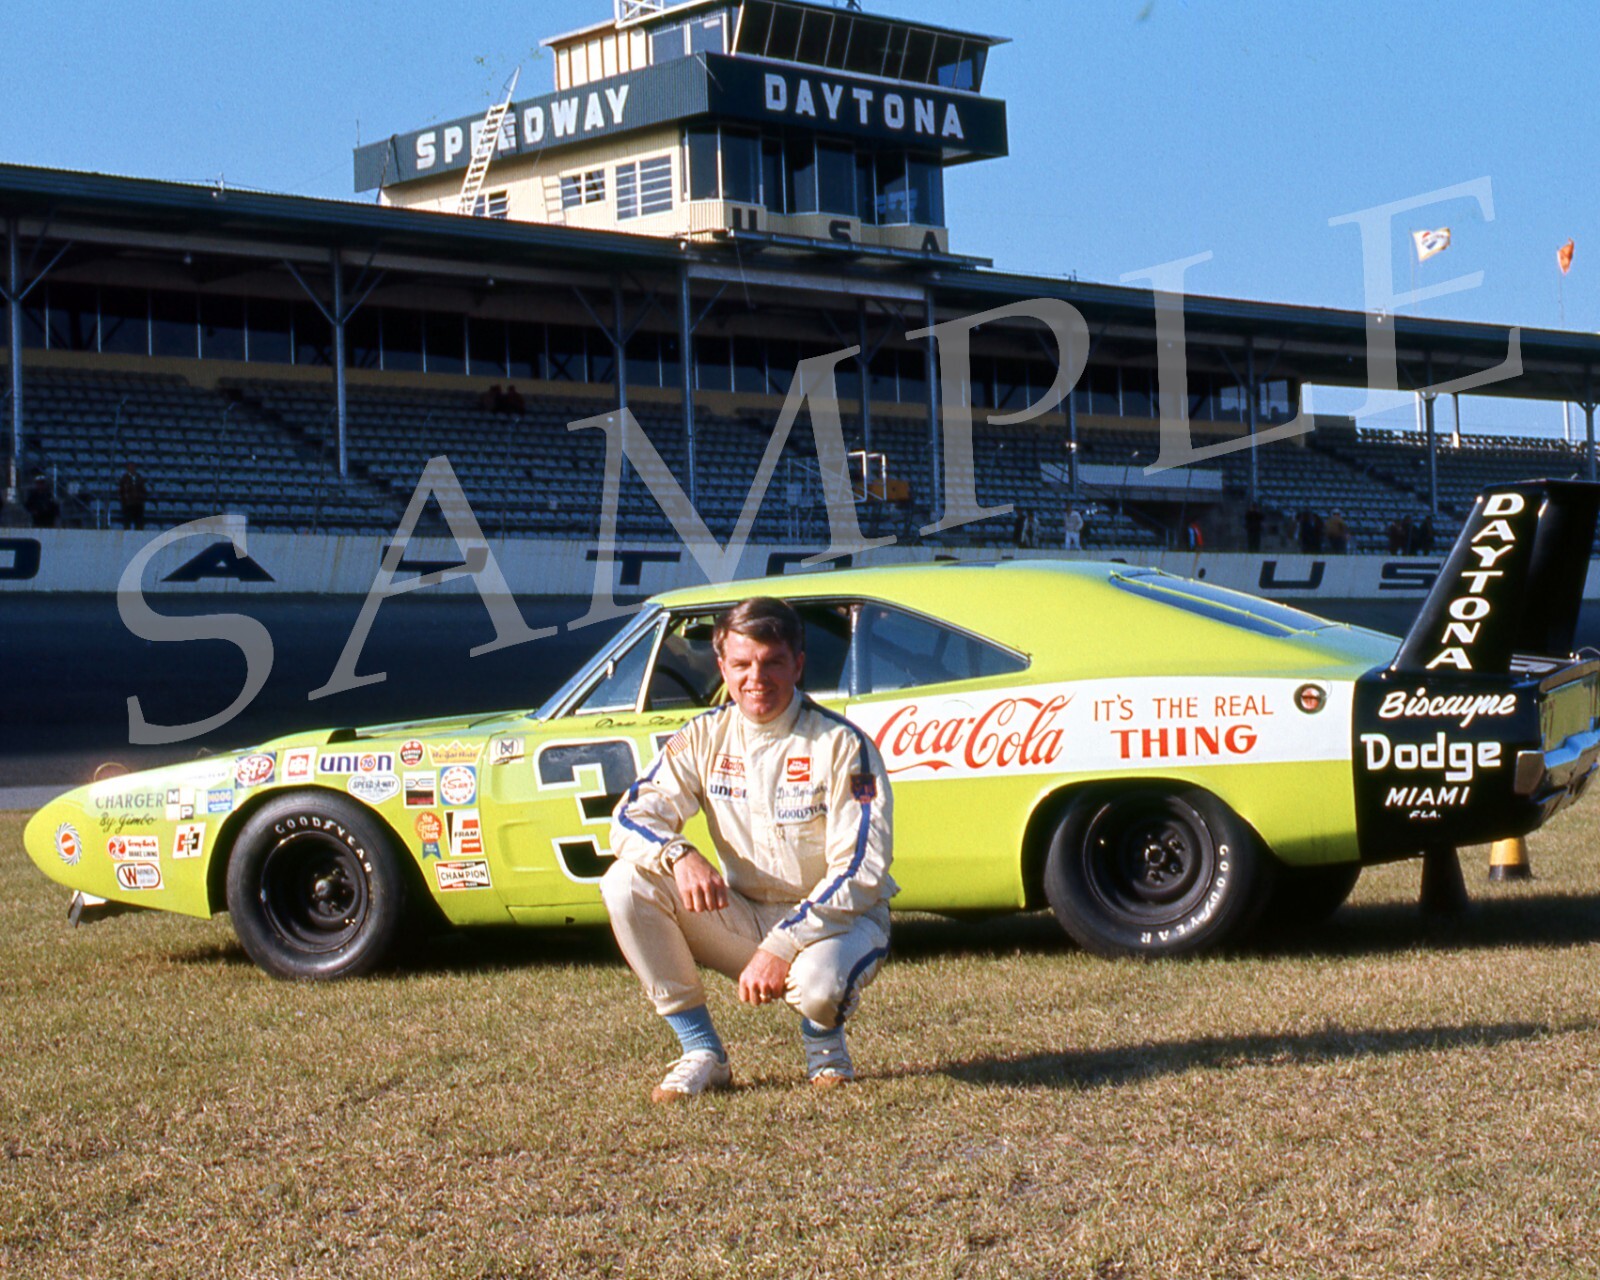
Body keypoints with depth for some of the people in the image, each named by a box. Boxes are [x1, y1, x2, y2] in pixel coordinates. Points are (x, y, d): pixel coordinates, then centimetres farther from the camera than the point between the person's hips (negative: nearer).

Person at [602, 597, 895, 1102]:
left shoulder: (841, 746, -14)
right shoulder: (705, 738, -2)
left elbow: (860, 873, -19)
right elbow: (630, 818, -7)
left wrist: (783, 946, -29)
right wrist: (680, 856, -31)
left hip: (834, 919, -4)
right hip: (742, 918, 4)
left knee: (818, 984, -39)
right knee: (627, 882, -18)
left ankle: (823, 1038, 2)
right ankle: (703, 1053, -8)